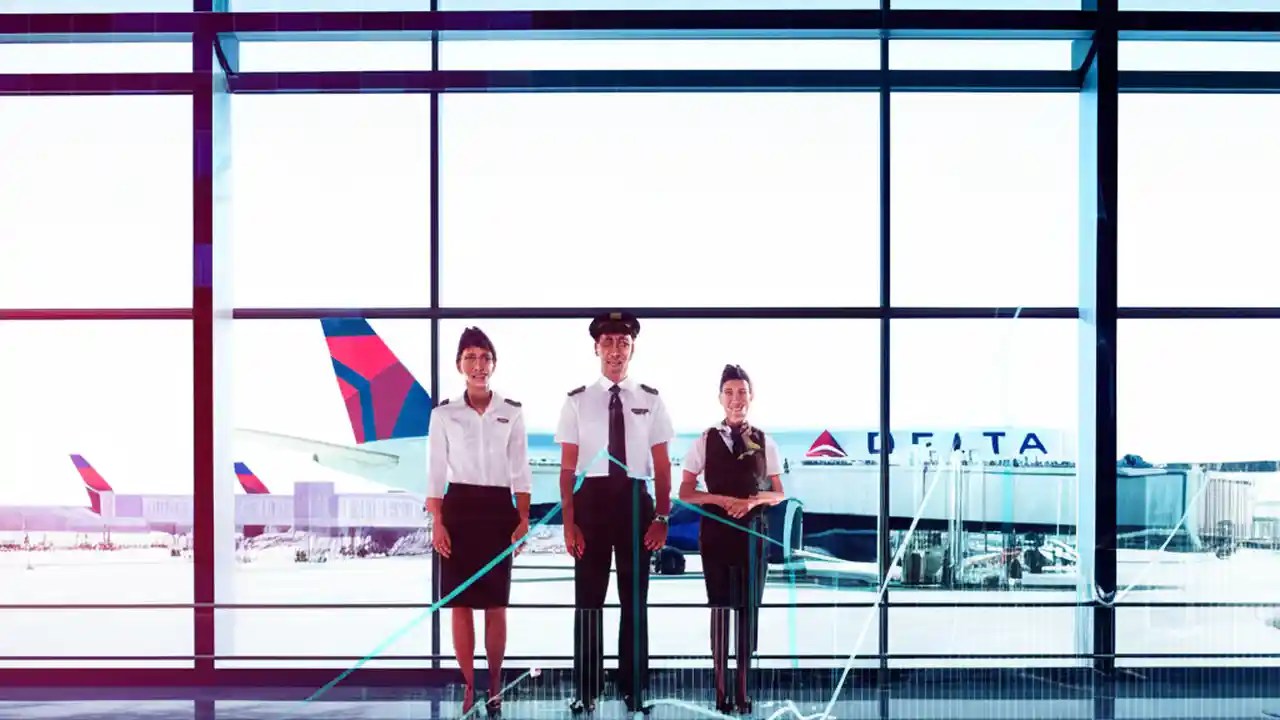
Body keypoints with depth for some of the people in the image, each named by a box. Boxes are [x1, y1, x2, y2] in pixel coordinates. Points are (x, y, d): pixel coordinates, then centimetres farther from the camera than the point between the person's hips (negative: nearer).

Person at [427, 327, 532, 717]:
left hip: (498, 508, 0)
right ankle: (469, 686, 10)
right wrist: (437, 521, -6)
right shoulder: (444, 413, 2)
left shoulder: (511, 412, 4)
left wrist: (523, 519, -4)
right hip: (459, 507, 0)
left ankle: (494, 686, 15)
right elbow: (437, 471, 2)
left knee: (496, 605, 4)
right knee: (460, 603, 1)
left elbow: (520, 470, 3)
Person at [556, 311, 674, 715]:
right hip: (591, 499, -1)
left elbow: (662, 465, 4)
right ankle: (585, 690, 16)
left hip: (635, 500, 1)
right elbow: (568, 467, 0)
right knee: (588, 599, 5)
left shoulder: (650, 400, 4)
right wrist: (568, 521, -7)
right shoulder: (577, 401, 1)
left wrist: (662, 517, -3)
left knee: (635, 599, 9)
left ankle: (634, 688, 21)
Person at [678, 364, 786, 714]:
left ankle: (742, 687, 13)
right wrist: (722, 500, -13)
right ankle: (721, 688, 9)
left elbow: (779, 494, 7)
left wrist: (752, 501, -13)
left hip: (752, 531, 1)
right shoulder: (705, 441, 0)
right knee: (720, 606, 2)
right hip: (716, 530, -1)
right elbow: (685, 492, 0)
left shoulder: (764, 442, 3)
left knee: (749, 606, 4)